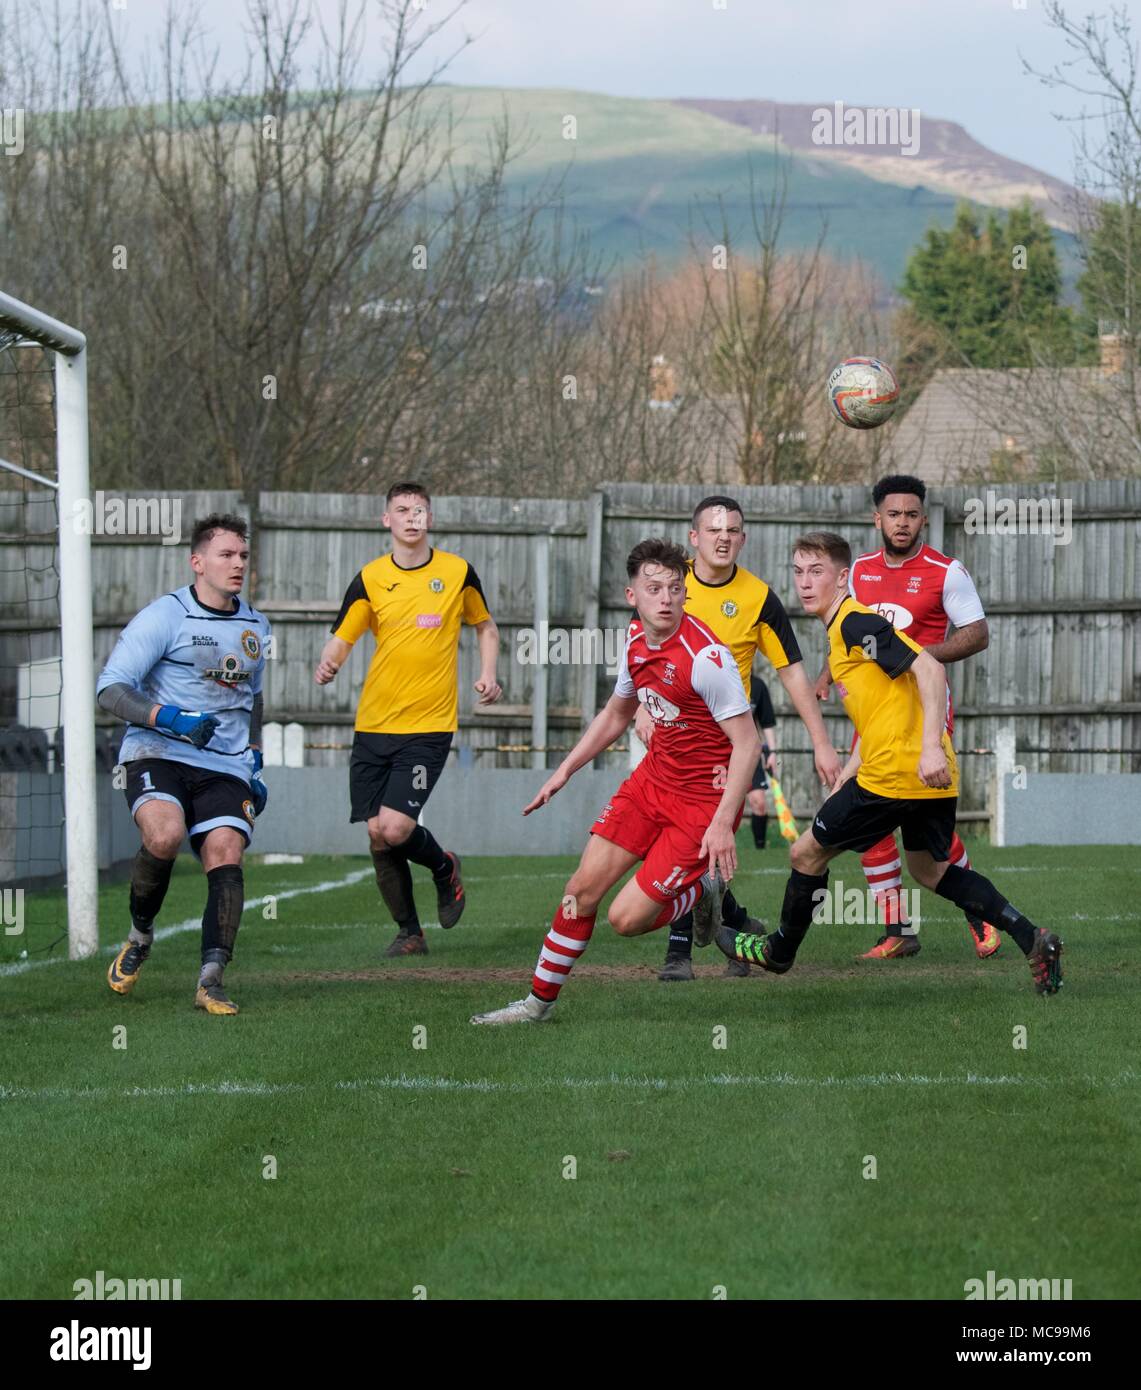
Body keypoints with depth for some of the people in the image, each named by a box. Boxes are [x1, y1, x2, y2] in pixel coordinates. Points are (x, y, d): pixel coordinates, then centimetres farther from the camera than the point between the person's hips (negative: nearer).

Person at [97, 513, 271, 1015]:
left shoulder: (255, 626, 16)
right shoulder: (163, 616, -5)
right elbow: (110, 688, -10)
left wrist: (255, 762, 24)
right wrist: (173, 719, -22)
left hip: (225, 767, 5)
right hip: (158, 755, -5)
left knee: (225, 855, -19)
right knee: (165, 835, -31)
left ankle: (211, 981, -20)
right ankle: (139, 935, -3)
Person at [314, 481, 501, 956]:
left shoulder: (458, 572, 2)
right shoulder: (370, 579, 3)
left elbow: (485, 626, 18)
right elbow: (340, 640, 1)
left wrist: (487, 675, 2)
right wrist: (328, 665, -21)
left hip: (428, 725, -2)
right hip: (373, 725, 2)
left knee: (394, 828, -16)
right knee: (376, 835, 0)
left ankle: (444, 867, 17)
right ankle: (409, 932, 19)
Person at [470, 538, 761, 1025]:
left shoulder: (705, 656, -25)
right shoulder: (636, 639, 0)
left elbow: (747, 743, -23)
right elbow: (617, 713, 20)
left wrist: (723, 823, -28)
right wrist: (565, 770, 18)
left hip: (705, 799, -7)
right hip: (654, 778, 7)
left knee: (627, 919, -10)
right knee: (583, 887, 2)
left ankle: (704, 891, 20)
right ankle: (539, 1001, 18)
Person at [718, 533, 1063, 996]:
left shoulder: (855, 623, -12)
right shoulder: (842, 631, 19)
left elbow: (929, 669, -23)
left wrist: (931, 747, -31)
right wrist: (844, 780, 22)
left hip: (895, 775, -10)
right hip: (933, 782, 10)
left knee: (807, 853, 7)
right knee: (929, 869, 22)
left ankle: (779, 952, 27)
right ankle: (1032, 940, 9)